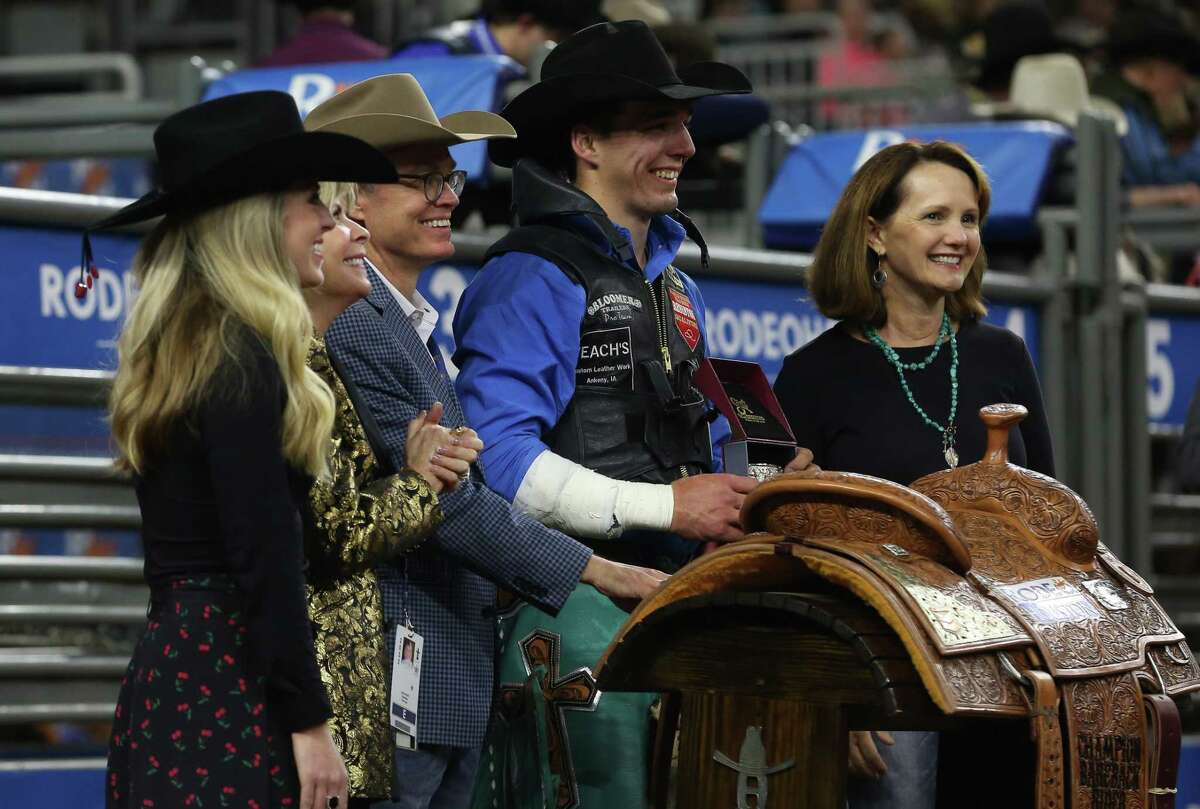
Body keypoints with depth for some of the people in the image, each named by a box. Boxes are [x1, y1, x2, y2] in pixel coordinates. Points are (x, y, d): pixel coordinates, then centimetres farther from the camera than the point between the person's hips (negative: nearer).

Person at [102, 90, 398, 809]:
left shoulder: (175, 351, 16)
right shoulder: (240, 361, -12)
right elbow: (265, 556, -17)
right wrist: (309, 722, -16)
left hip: (167, 668, 9)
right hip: (232, 692, -9)